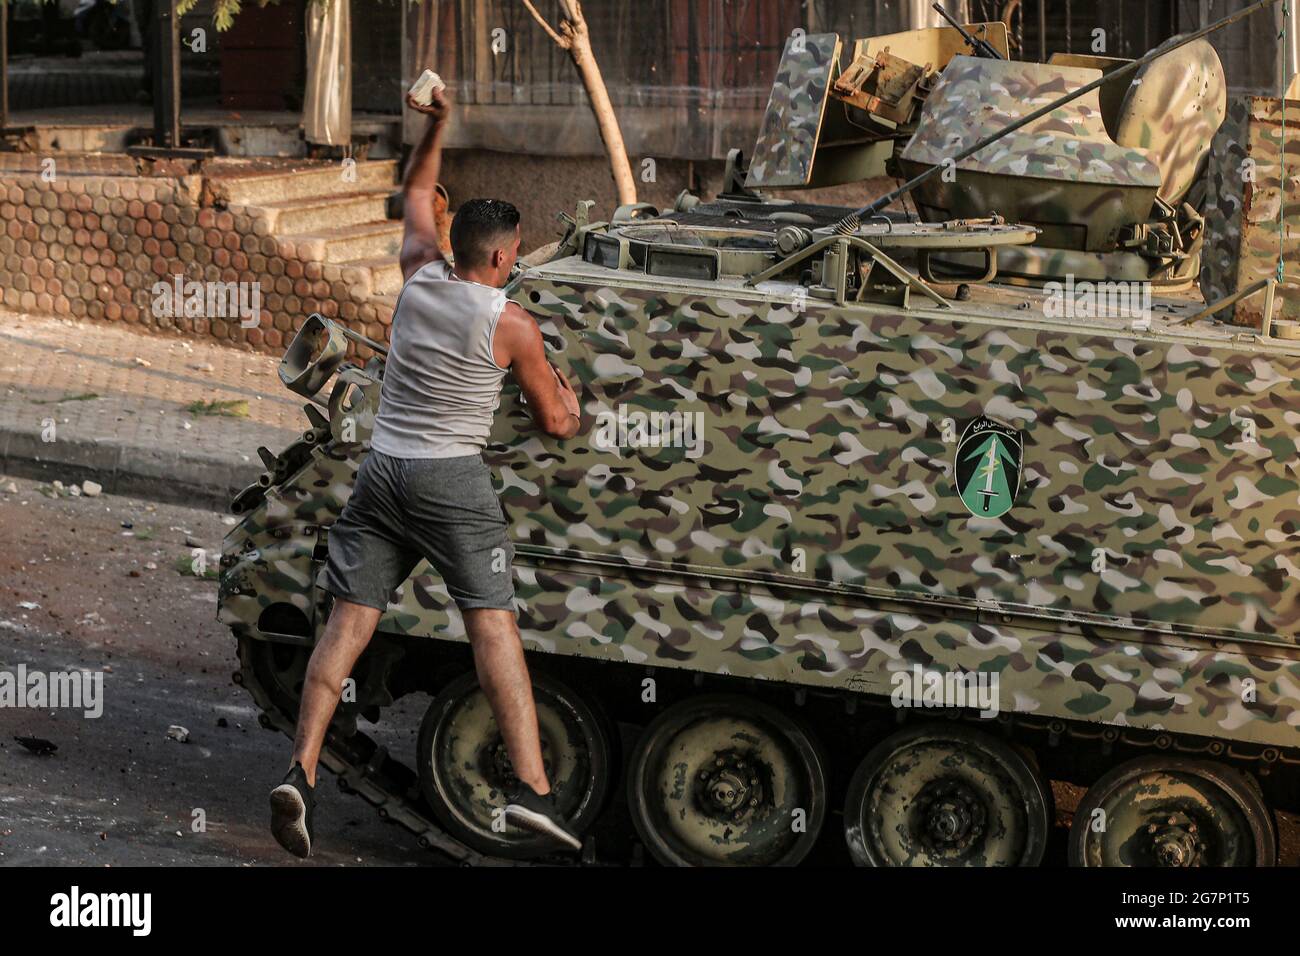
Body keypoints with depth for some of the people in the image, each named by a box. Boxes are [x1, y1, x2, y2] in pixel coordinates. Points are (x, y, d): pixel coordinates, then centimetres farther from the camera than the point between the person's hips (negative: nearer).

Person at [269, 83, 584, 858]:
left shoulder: (420, 277, 6)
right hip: (455, 479, -4)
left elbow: (417, 195, 27)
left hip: (382, 472, 5)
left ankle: (302, 772, -9)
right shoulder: (513, 327, -6)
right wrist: (571, 399, 25)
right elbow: (556, 425, 3)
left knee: (349, 622, 2)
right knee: (494, 626, -7)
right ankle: (533, 787, -14)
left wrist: (437, 124, 29)